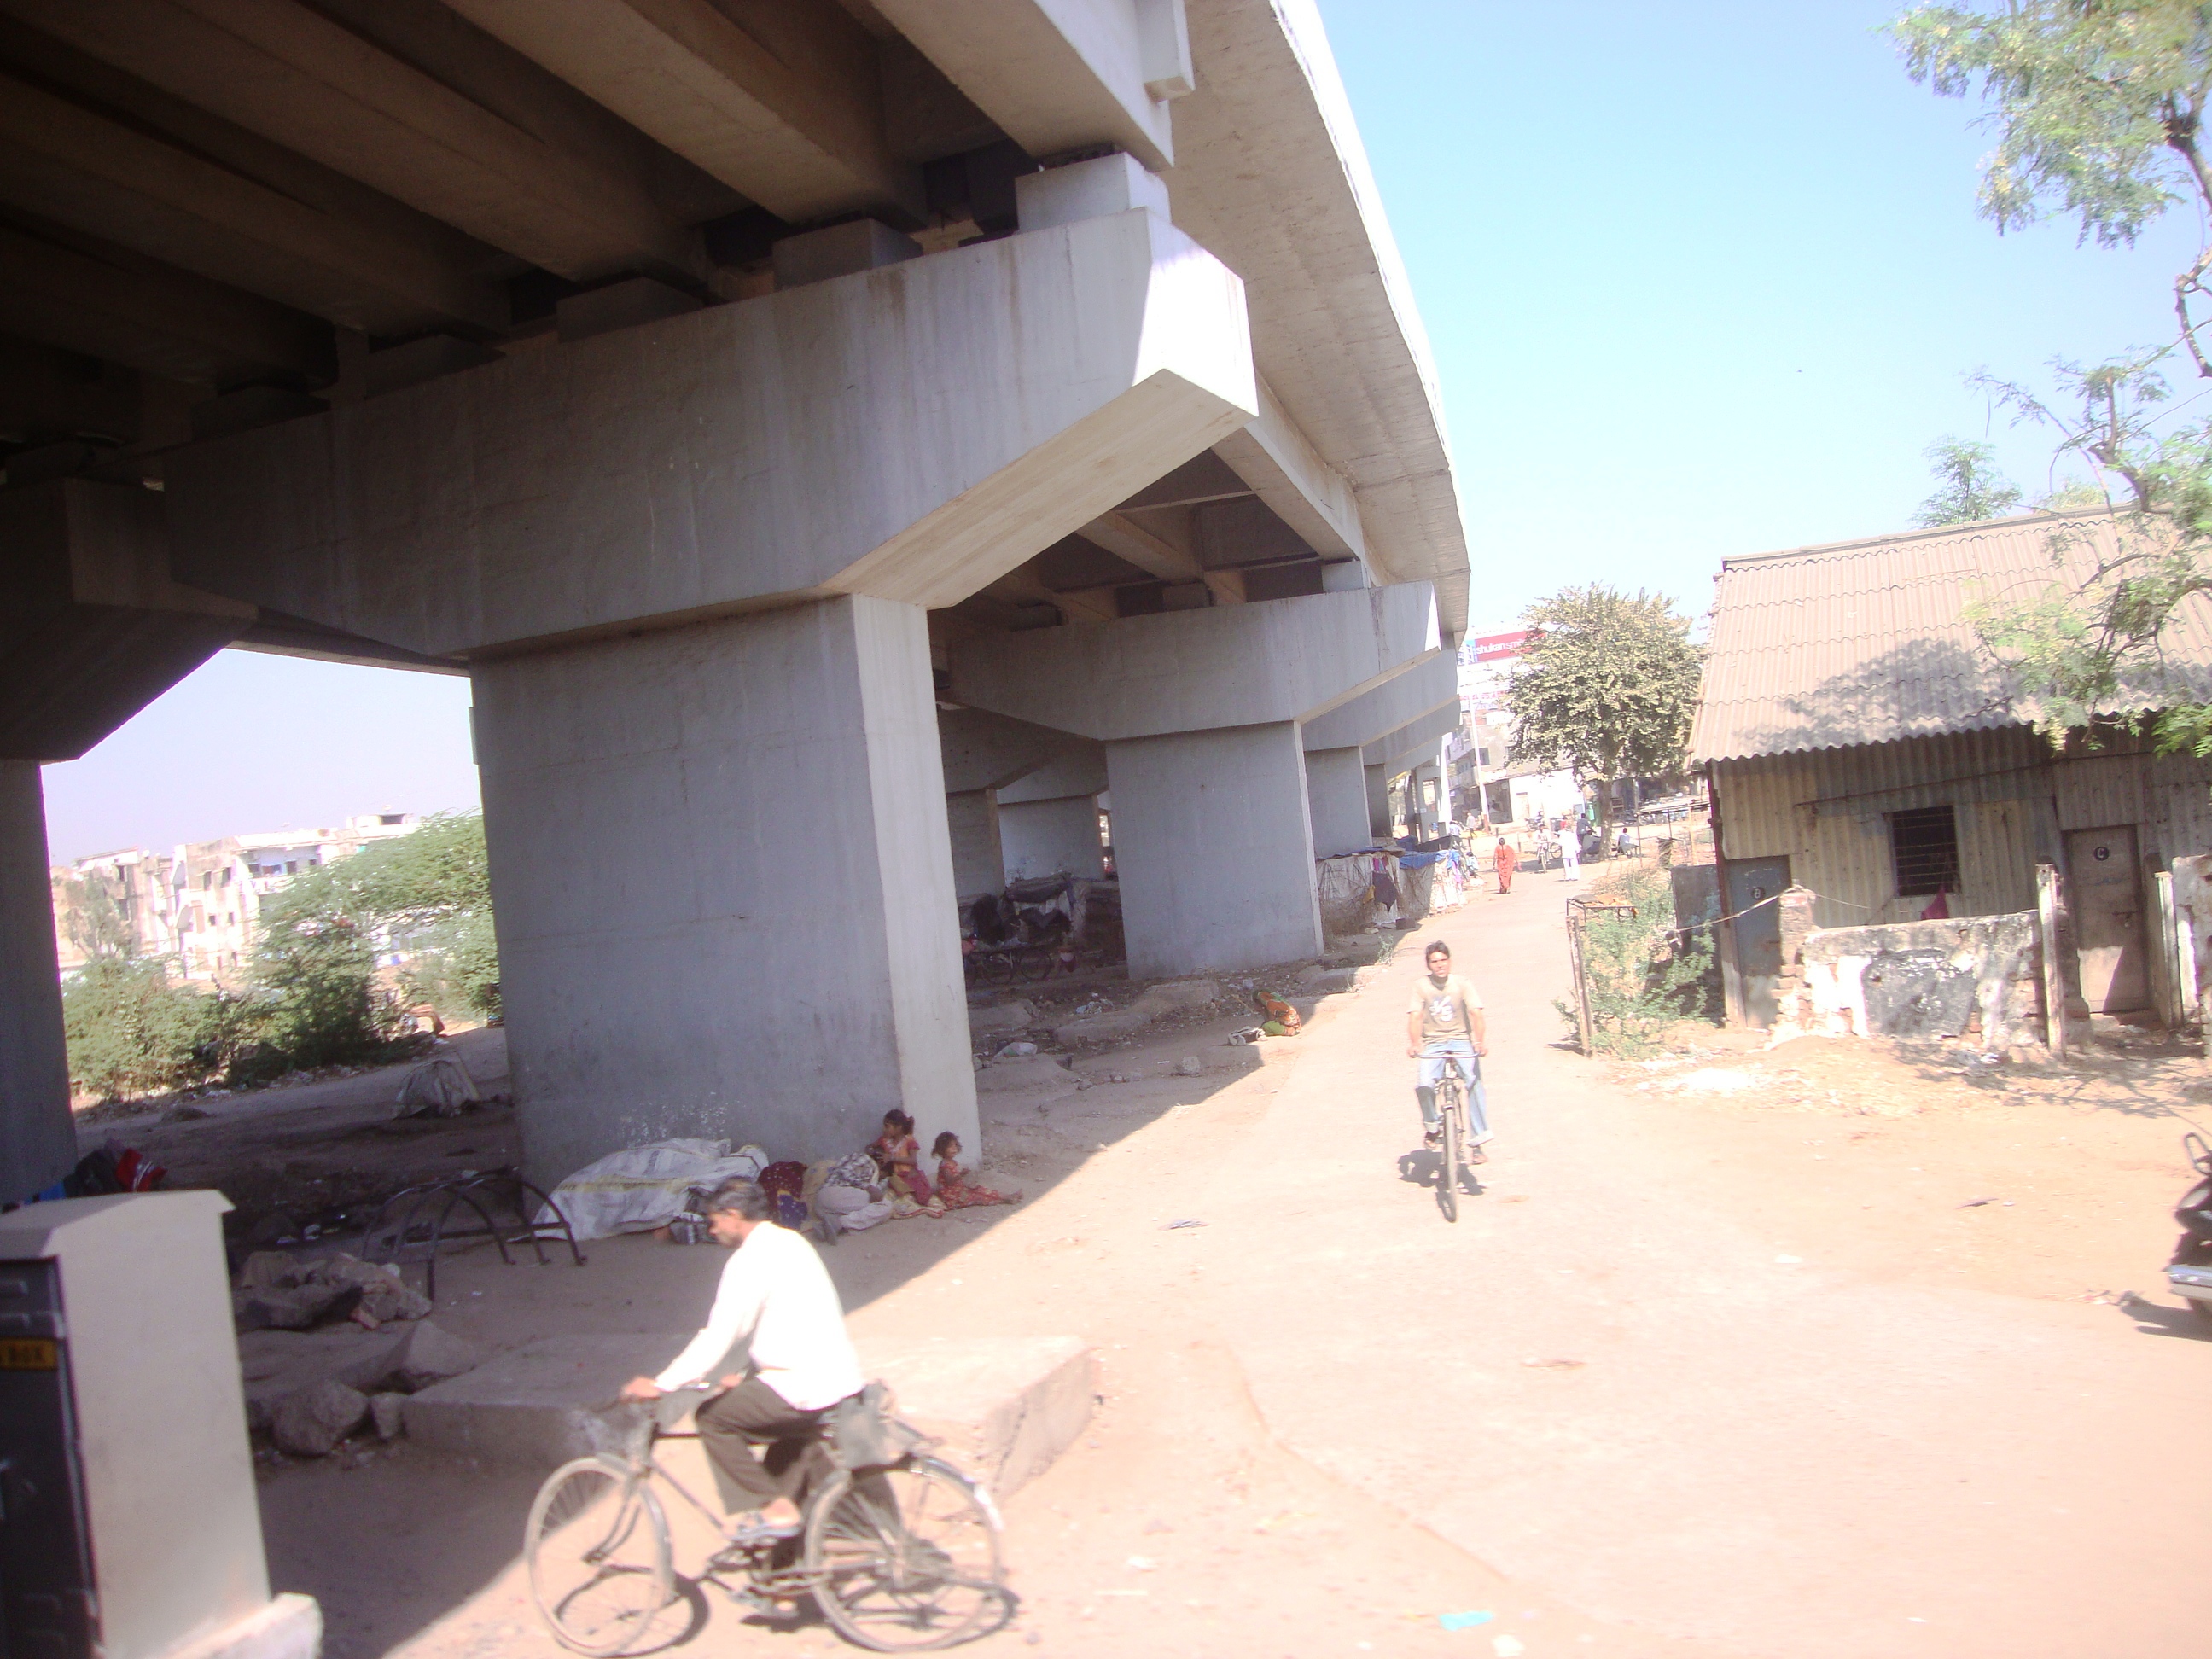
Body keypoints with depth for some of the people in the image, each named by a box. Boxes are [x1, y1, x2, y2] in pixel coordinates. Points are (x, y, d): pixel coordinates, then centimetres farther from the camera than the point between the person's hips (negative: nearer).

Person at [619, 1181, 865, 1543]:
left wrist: (660, 1385, -9)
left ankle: (773, 1509, 7)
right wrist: (746, 1376, 23)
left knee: (713, 1417, 6)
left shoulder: (750, 1259, -12)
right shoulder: (791, 1242, 16)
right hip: (845, 1379, 9)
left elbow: (718, 1335, -16)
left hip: (805, 1388, -9)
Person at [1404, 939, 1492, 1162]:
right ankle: (1432, 1126, 6)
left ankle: (1476, 1142, -13)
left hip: (1461, 1040, 0)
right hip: (1433, 1043, 0)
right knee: (1425, 1086, -24)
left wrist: (1480, 1040, -30)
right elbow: (1415, 1017, -12)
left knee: (1474, 1083, -22)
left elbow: (1476, 1013, -13)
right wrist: (1414, 1043, -30)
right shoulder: (1421, 986, -2)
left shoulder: (1461, 984, -2)